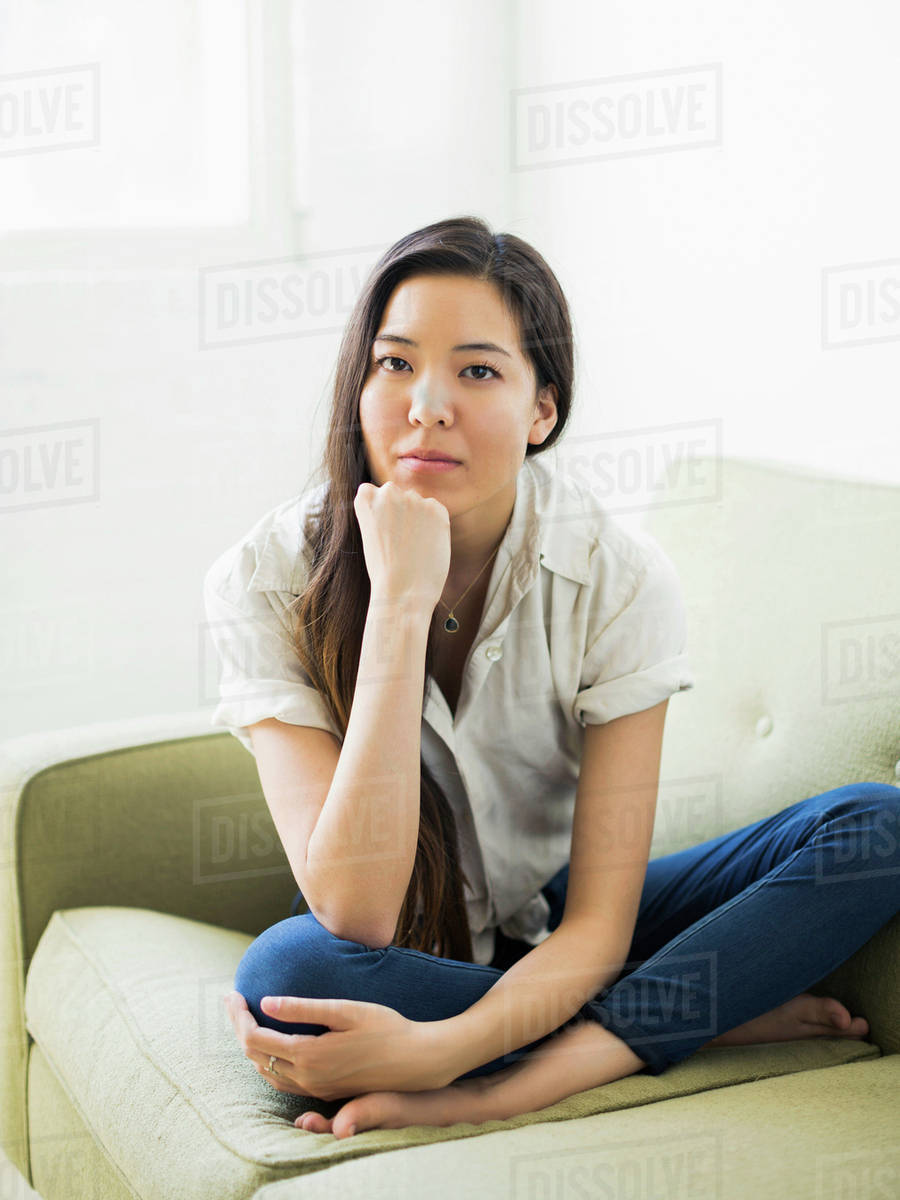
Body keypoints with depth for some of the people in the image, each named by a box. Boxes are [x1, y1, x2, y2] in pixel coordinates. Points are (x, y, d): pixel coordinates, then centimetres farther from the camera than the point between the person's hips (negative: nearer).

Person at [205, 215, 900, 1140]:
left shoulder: (618, 577, -17)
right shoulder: (266, 579, -19)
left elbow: (598, 924, -19)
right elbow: (355, 915, -30)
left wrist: (438, 1052, -39)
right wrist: (402, 601, -34)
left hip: (555, 946, 2)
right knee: (284, 972, -37)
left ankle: (512, 1089, -28)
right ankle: (723, 1010, -20)